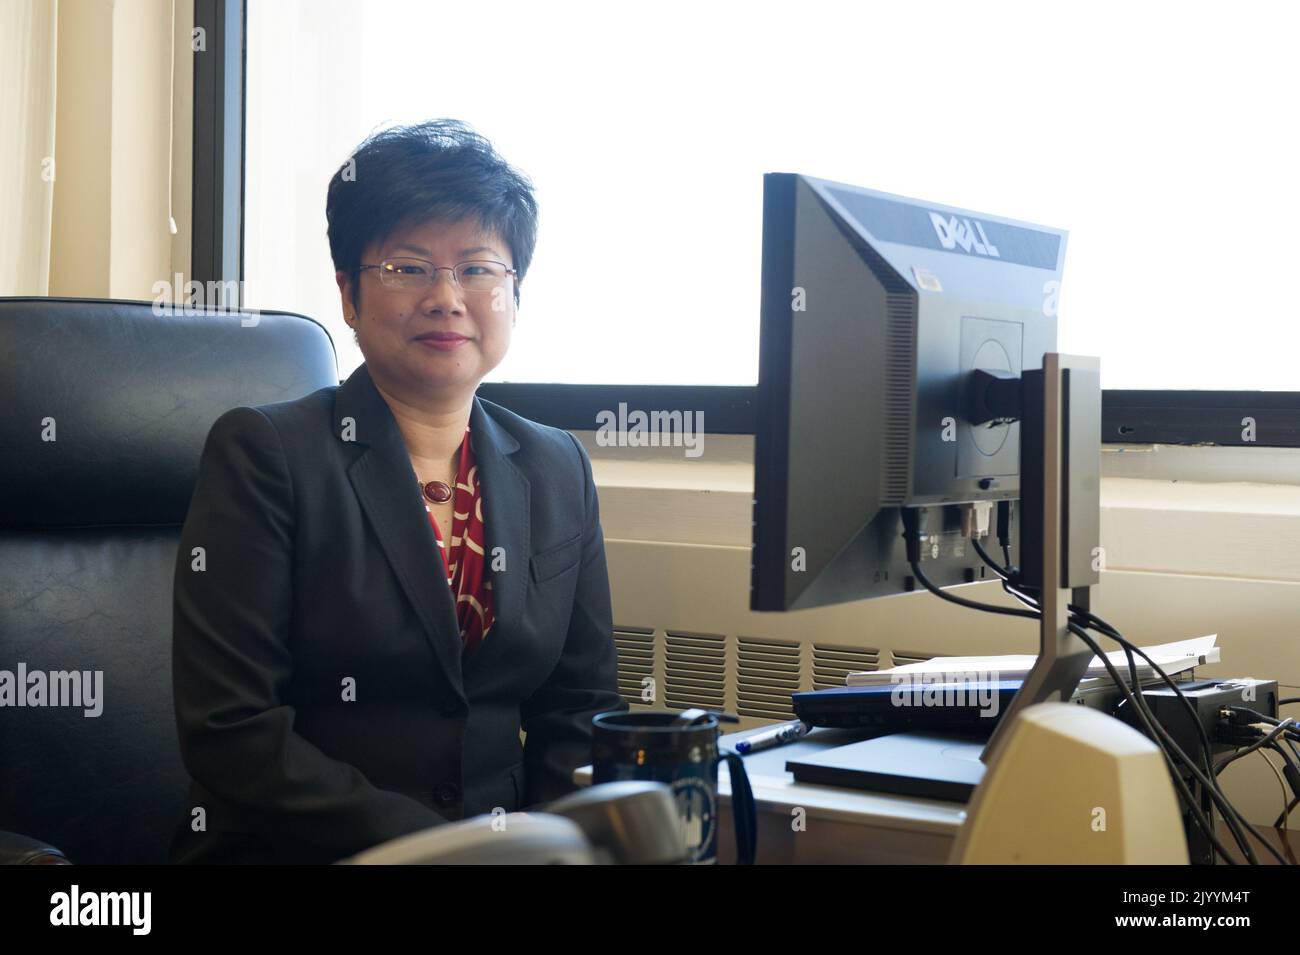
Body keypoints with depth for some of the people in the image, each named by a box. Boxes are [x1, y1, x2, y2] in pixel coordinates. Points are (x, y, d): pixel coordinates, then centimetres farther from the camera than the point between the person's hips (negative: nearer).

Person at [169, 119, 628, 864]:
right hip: (296, 850, -4)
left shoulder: (559, 470, 11)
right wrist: (442, 843, -17)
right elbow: (231, 732, -11)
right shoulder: (261, 453, -4)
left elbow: (583, 706, 12)